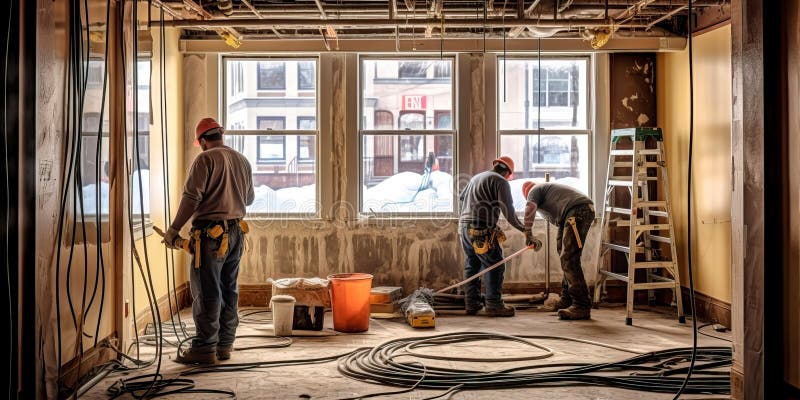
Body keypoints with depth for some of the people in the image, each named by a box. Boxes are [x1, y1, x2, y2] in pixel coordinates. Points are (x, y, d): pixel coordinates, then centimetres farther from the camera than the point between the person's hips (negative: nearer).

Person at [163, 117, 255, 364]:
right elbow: (249, 198, 23)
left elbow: (191, 197, -15)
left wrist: (174, 229, -8)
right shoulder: (242, 161, 13)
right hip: (236, 232, 7)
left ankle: (205, 348, 1)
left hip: (211, 234, -7)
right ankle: (225, 345, 18)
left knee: (207, 292, -3)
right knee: (229, 290, 12)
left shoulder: (206, 159, -8)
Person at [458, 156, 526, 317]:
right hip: (482, 230, -8)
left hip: (464, 226, 8)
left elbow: (461, 196, 39)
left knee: (472, 265, 14)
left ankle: (471, 304, 15)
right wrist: (523, 228, 3)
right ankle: (494, 305, -5)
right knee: (494, 265, -3)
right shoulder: (501, 182, -3)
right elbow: (508, 212, -9)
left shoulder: (476, 177, 22)